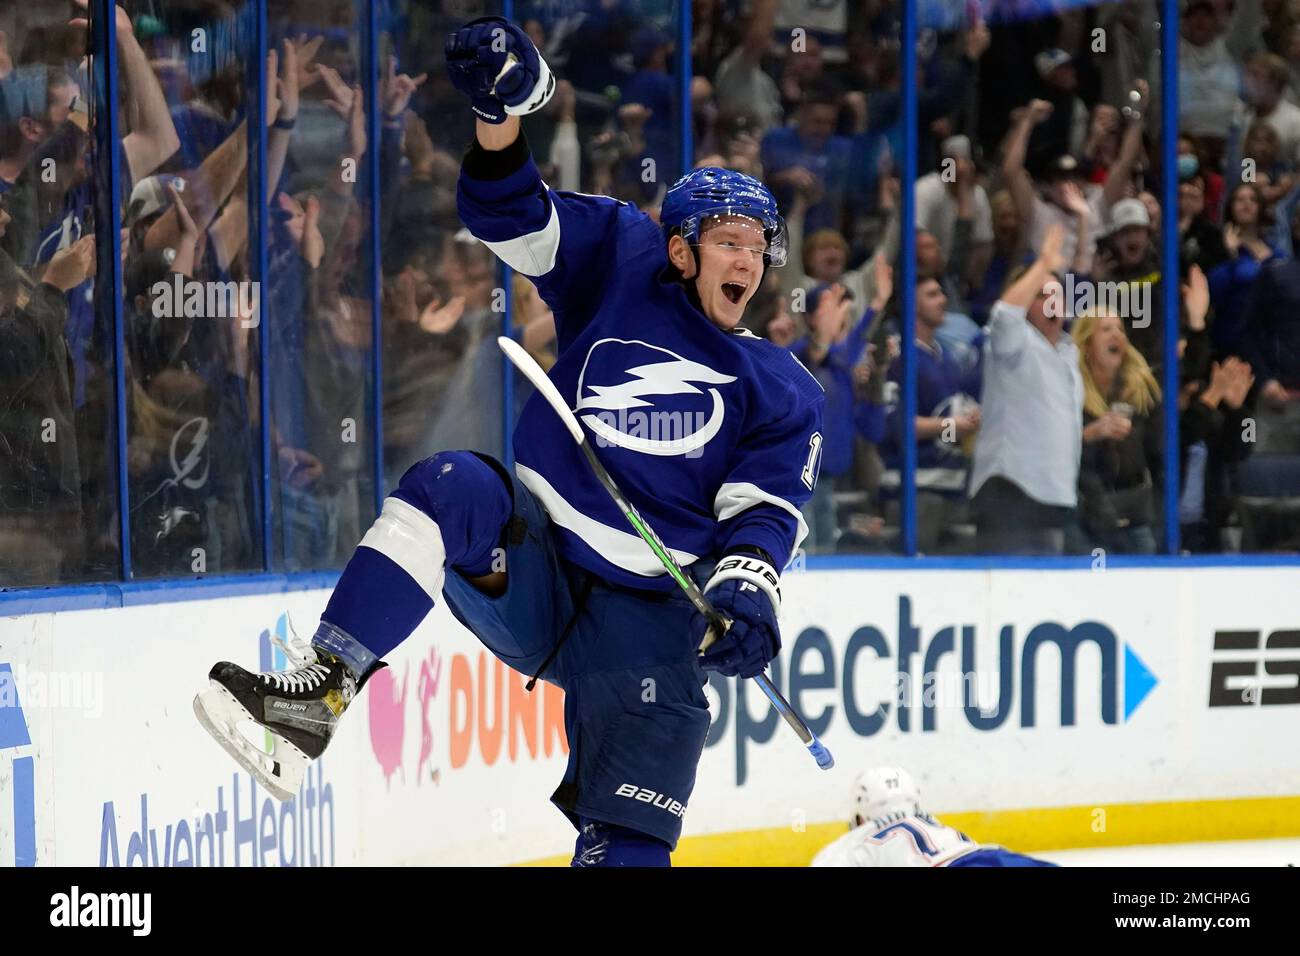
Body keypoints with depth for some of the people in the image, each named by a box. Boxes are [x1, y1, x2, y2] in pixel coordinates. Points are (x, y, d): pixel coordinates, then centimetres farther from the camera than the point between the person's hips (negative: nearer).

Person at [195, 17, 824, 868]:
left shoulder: (784, 392, 8)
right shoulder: (622, 265, 9)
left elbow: (765, 509, -1)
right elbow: (511, 217, 4)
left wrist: (745, 590, -22)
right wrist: (501, 116, -15)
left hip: (649, 622, -1)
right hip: (531, 574, 1)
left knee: (628, 850, -13)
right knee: (451, 488, -30)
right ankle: (315, 699, -38)